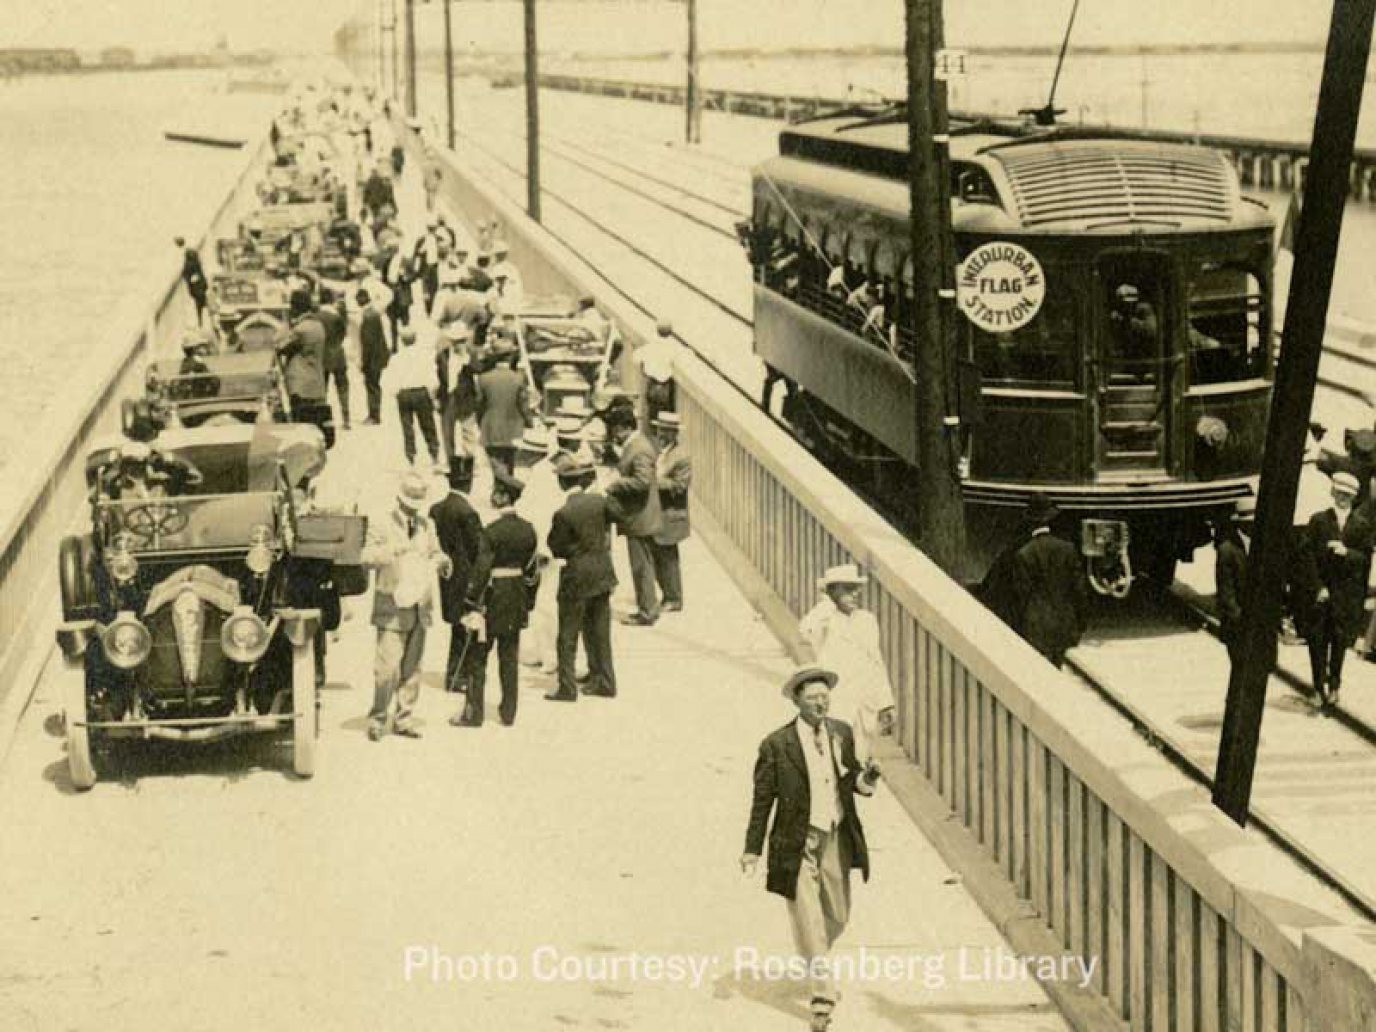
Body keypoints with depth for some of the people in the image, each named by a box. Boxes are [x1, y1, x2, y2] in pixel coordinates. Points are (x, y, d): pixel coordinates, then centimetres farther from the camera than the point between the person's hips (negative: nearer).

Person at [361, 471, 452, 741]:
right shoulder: (383, 526, -2)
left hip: (420, 606, 5)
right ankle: (377, 718, 1)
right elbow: (367, 556, -14)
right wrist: (392, 550, -35)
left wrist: (441, 560, -5)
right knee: (387, 666, -10)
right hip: (392, 606, -5)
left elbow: (435, 552, 21)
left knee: (412, 667, 6)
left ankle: (402, 719, 12)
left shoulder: (427, 525, 15)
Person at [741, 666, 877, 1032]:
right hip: (798, 844, -5)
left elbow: (852, 777, 15)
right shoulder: (777, 746, -11)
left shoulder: (841, 733, 3)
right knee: (808, 922, -3)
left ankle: (815, 957, 47)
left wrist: (865, 778, -10)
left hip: (836, 840, 5)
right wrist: (752, 849, -6)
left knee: (837, 917, 16)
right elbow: (762, 799, -6)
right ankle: (823, 996, 5)